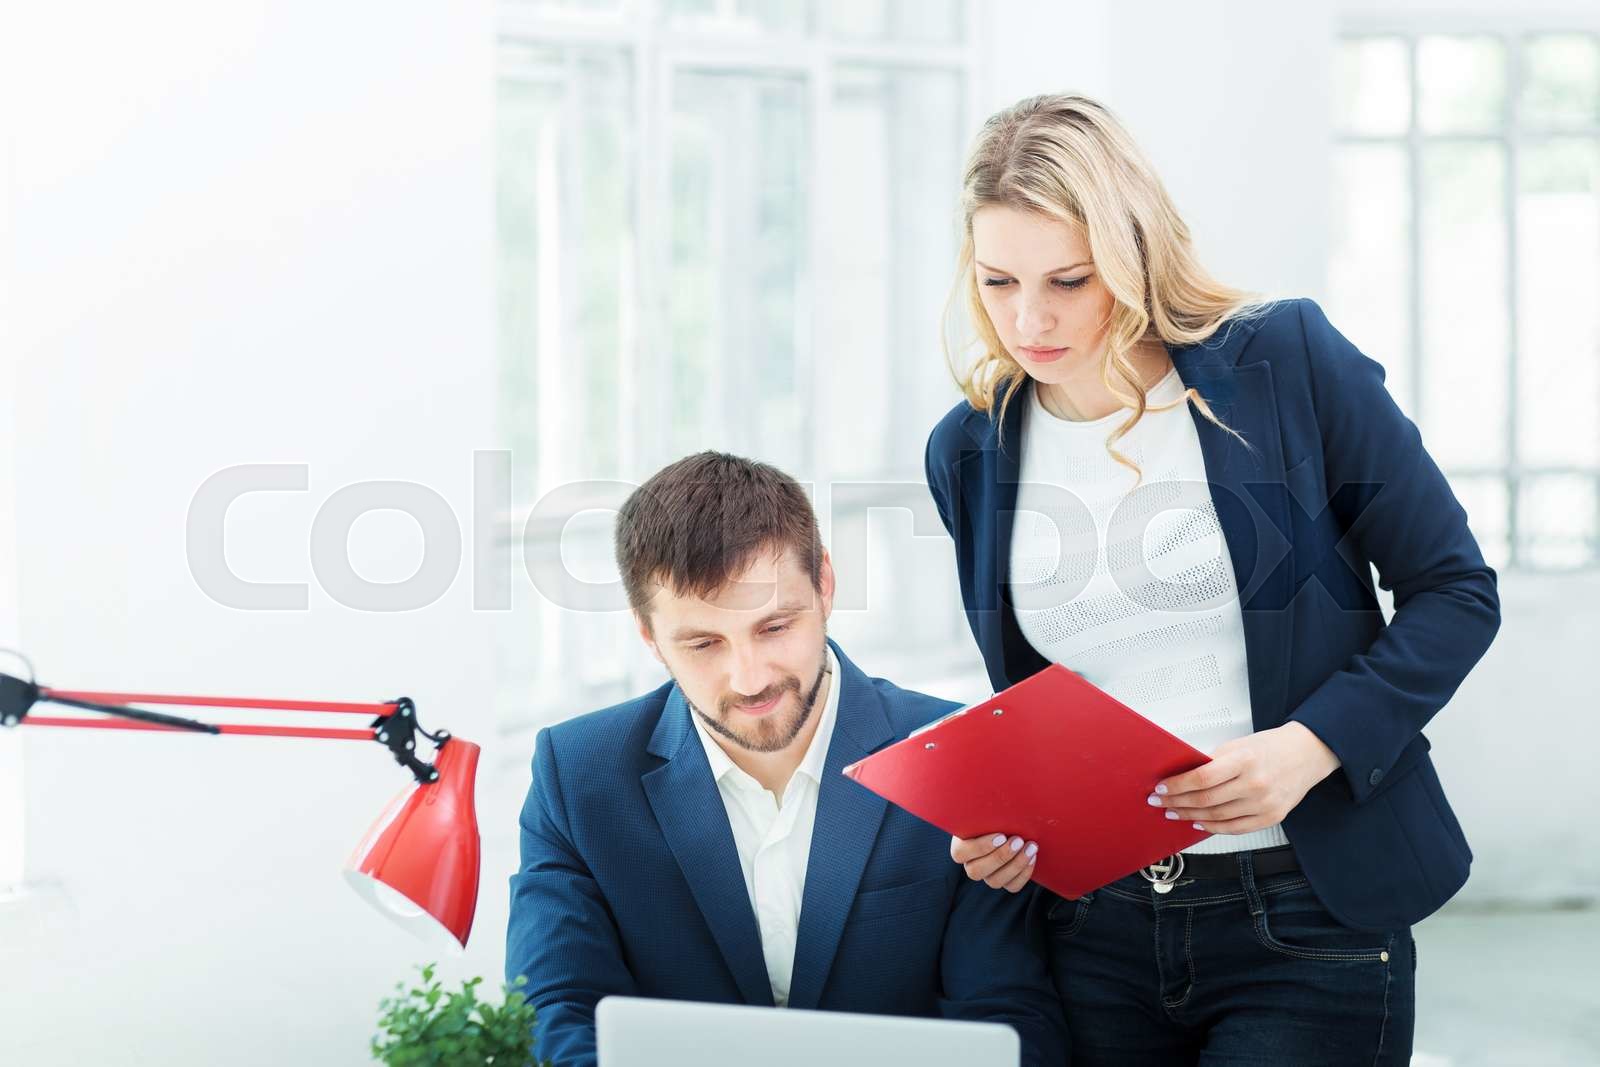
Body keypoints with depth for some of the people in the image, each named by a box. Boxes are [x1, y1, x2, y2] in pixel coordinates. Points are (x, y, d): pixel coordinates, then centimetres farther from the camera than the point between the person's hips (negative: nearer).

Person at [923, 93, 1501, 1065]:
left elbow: (1458, 592, -3)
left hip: (1306, 917, -4)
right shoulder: (971, 449, 6)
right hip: (1097, 929, 4)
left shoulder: (1289, 363, -6)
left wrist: (1310, 746, -17)